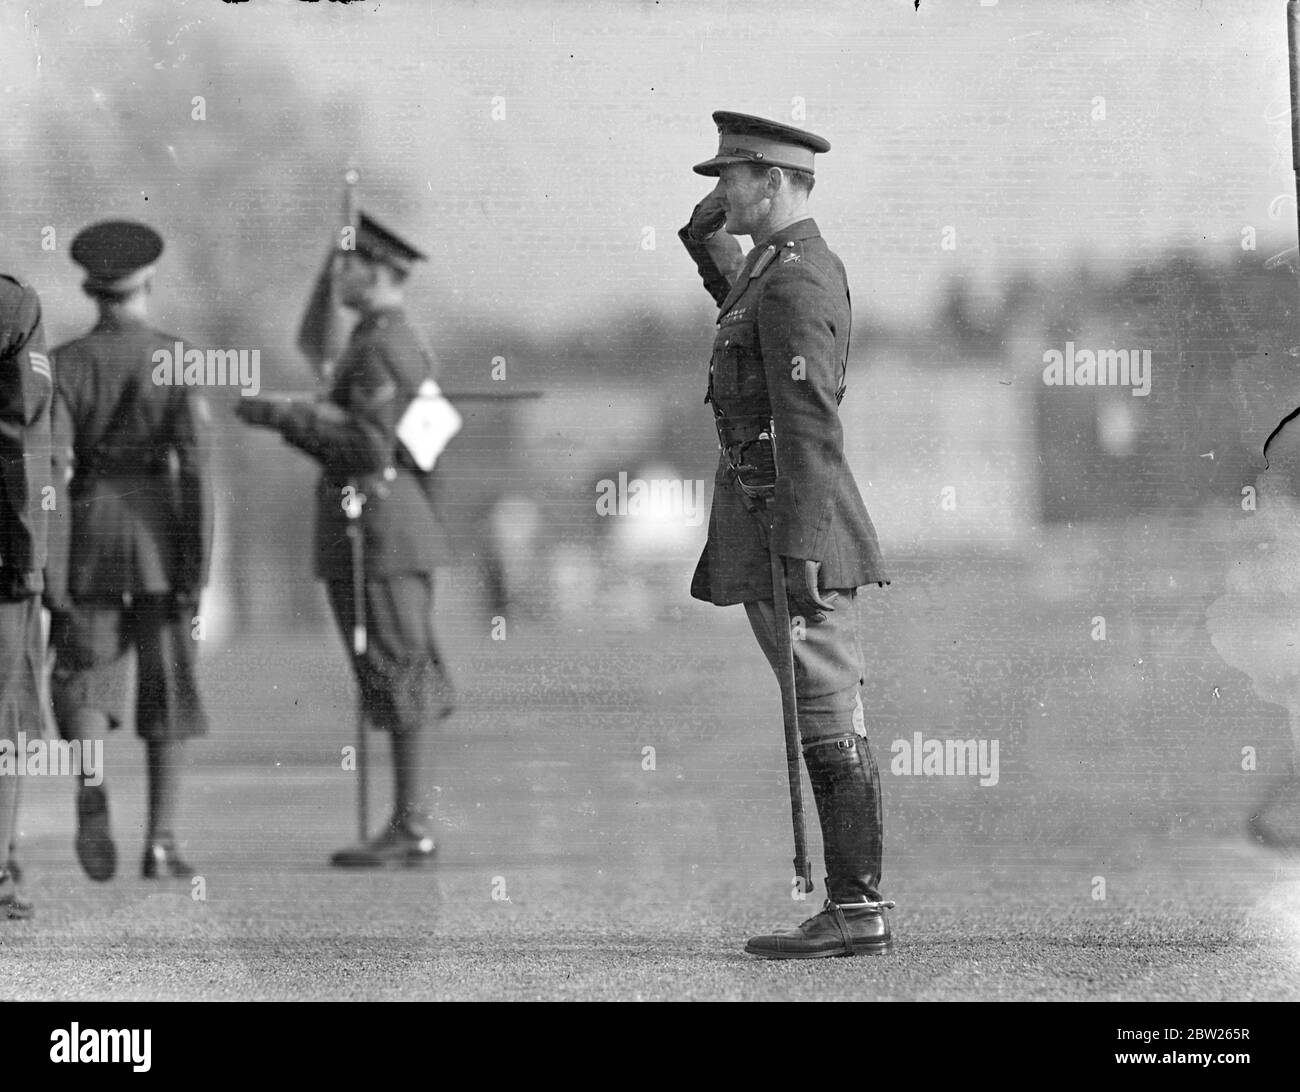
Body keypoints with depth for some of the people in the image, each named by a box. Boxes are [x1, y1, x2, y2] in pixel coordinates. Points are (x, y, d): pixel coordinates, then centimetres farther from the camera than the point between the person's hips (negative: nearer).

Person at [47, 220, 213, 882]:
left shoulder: (66, 363, -3)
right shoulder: (178, 359, -5)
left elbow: (51, 464, -9)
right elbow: (193, 463, -12)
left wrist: (51, 573, -5)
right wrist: (197, 567, -10)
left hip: (89, 529, 1)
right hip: (160, 528, -1)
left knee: (85, 682, 8)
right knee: (166, 691, 10)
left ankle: (89, 785, -23)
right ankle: (161, 842, 7)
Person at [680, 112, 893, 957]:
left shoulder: (796, 279, -15)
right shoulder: (803, 263, 15)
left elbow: (809, 426, -22)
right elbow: (756, 334, 40)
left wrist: (800, 552, -26)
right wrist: (707, 247, 25)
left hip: (792, 525, -10)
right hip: (769, 526, 10)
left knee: (828, 719, -8)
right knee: (830, 722, 9)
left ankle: (857, 909, -6)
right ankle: (854, 907, 11)